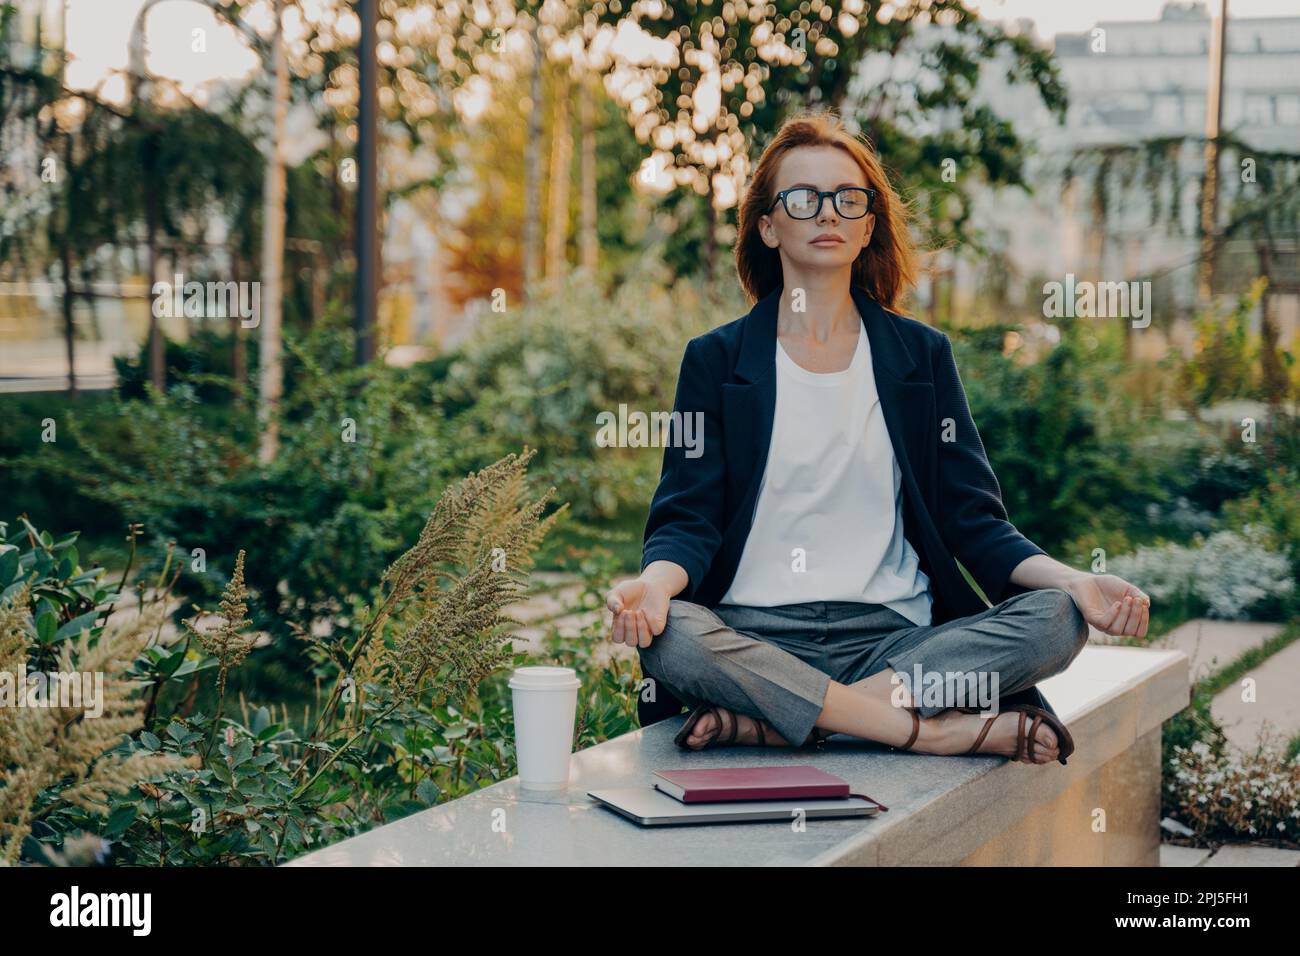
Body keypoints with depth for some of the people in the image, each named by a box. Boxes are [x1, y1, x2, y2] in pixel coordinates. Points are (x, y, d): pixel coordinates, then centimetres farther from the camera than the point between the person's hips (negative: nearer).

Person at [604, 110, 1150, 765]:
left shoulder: (922, 355, 14)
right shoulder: (715, 360, 9)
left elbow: (974, 520, 9)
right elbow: (687, 520, 1)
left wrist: (1073, 581, -11)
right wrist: (652, 584, -24)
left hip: (895, 635, 2)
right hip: (756, 634, -2)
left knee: (1055, 619, -25)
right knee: (670, 635, -35)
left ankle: (770, 717, -28)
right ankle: (941, 731, -28)